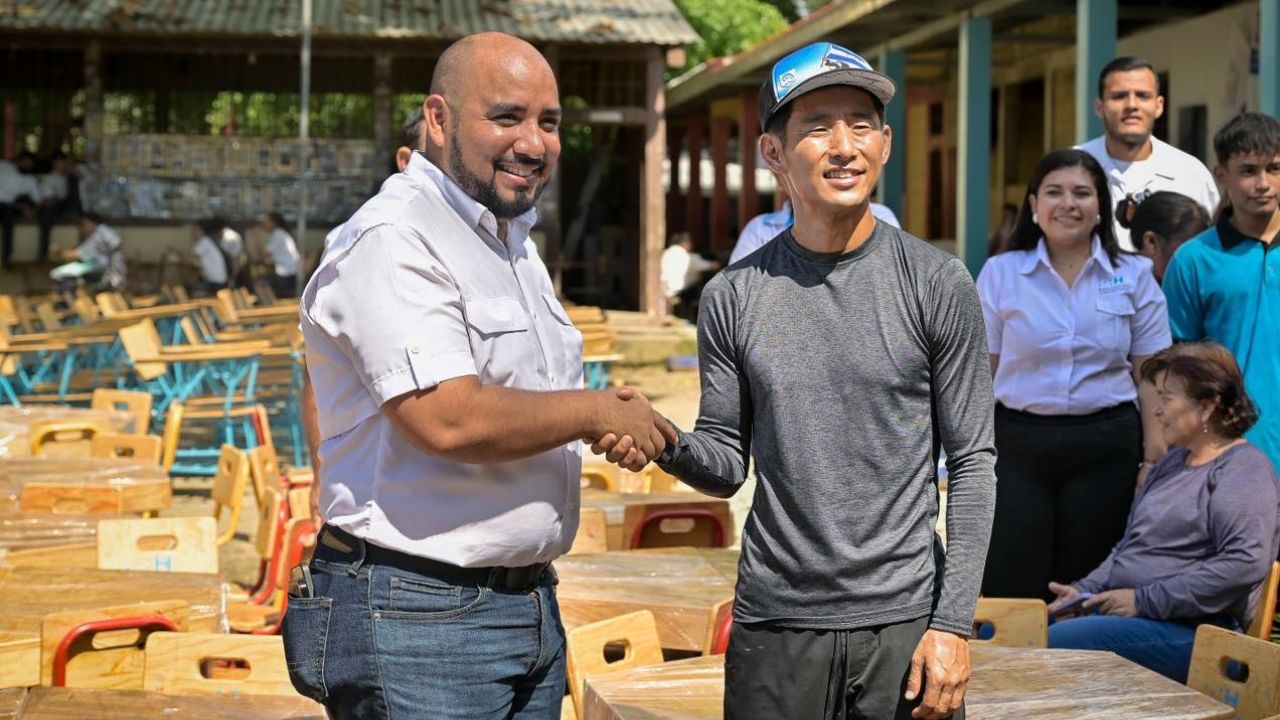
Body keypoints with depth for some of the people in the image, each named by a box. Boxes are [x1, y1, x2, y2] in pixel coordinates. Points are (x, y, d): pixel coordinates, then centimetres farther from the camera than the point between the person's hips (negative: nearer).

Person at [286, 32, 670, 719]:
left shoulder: (513, 244, 17)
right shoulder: (392, 241, -15)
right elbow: (448, 419, -27)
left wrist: (607, 431, 2)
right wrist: (597, 410, -14)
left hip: (531, 605, 9)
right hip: (420, 614, -9)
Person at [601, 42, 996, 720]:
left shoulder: (938, 284, -2)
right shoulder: (734, 298, 3)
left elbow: (972, 462, -2)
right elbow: (729, 466, 7)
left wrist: (952, 623, -8)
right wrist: (667, 445, -15)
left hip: (905, 620, -1)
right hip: (774, 626, 2)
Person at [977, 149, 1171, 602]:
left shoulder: (1133, 276, 4)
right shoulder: (999, 273, 3)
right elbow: (980, 372, 4)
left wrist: (1154, 458, -2)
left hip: (1106, 445, 0)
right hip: (1017, 441, 0)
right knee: (1008, 588, -3)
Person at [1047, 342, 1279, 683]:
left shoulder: (1244, 468, -6)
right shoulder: (1175, 461, 23)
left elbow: (1246, 563, -21)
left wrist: (1145, 600, -18)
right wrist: (1084, 590, 11)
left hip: (1189, 629, -9)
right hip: (1121, 611, 9)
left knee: (1052, 644, -28)